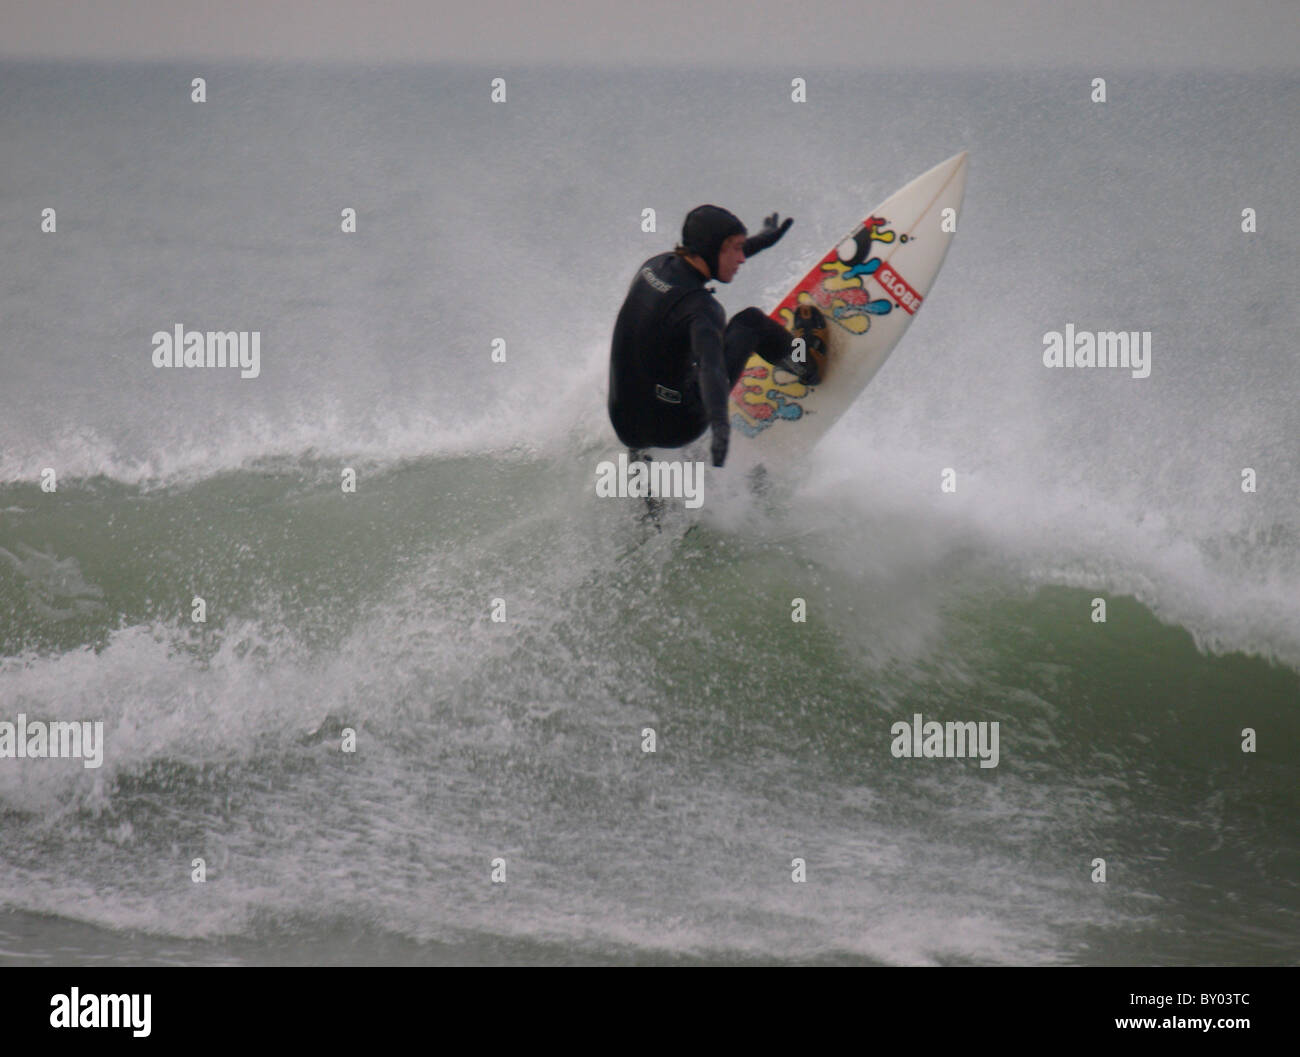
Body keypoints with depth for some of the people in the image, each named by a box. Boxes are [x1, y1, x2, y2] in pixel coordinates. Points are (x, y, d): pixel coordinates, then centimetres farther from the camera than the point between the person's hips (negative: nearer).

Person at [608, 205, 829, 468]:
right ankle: (805, 364, 29)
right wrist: (720, 425, -54)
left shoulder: (655, 266, 3)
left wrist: (763, 238, 41)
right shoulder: (699, 306, -22)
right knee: (749, 322, 2)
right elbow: (711, 367, -40)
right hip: (673, 430, -7)